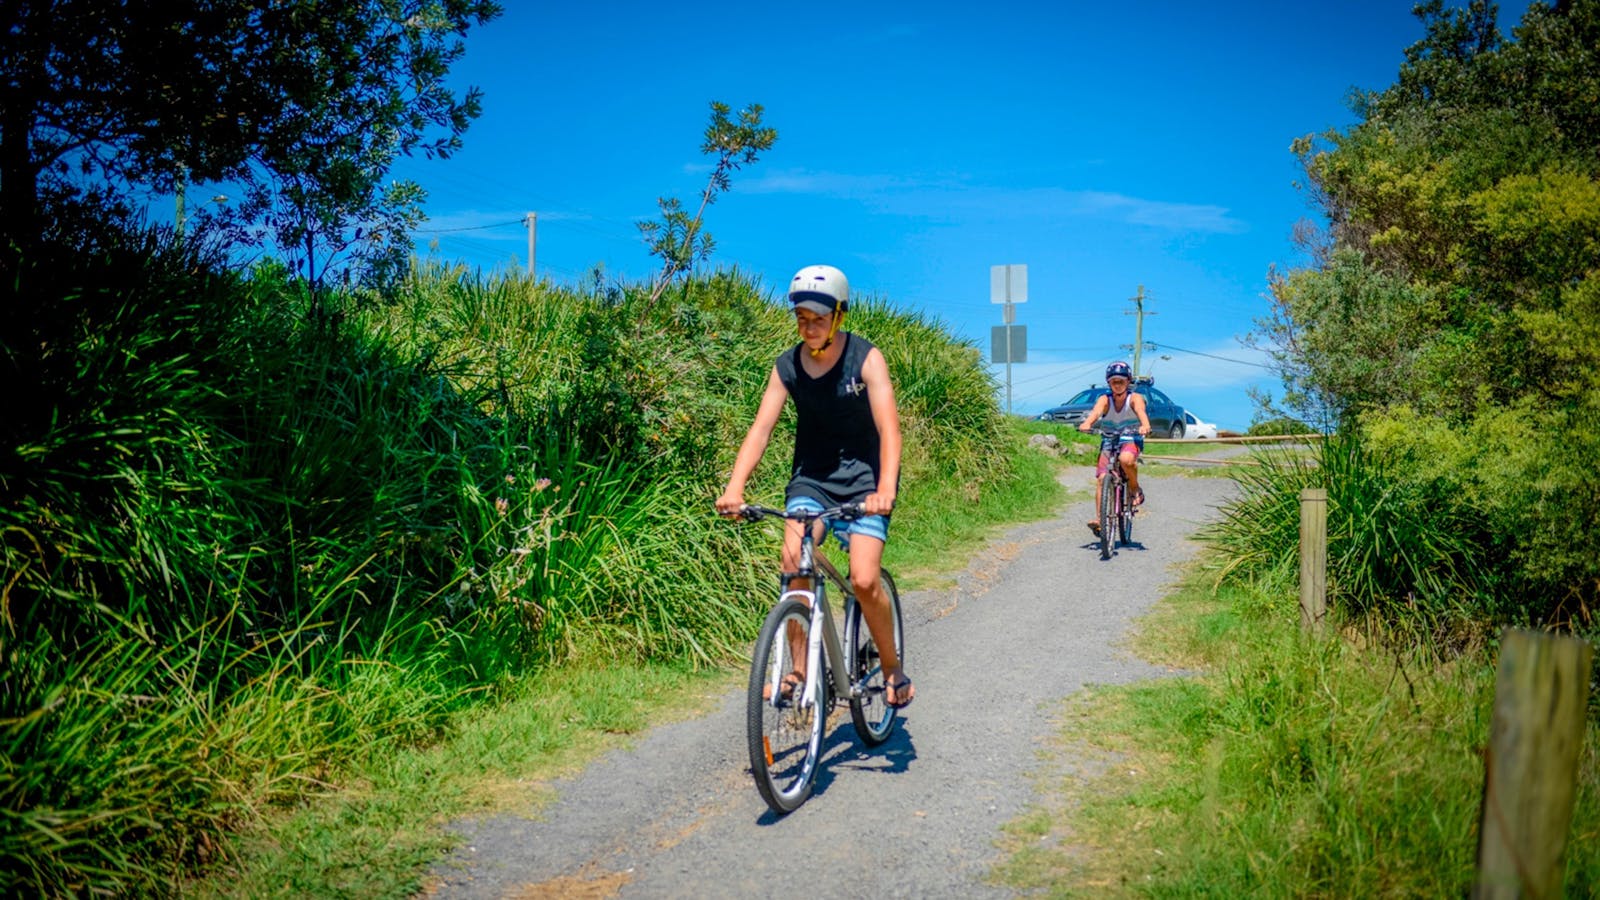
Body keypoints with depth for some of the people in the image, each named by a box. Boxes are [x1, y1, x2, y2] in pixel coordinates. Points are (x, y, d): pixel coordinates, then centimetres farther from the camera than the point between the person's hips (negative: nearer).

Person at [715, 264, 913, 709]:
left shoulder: (866, 359, -13)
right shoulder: (787, 366, -4)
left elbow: (888, 427, -23)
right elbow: (761, 427, -12)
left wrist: (886, 489, -39)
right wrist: (734, 488, -27)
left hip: (863, 476, -3)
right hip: (811, 476, 3)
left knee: (864, 580, -16)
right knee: (793, 562, -20)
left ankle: (893, 669, 8)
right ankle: (800, 670, -8)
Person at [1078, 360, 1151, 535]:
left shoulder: (1134, 398, -10)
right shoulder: (1105, 399, -8)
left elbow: (1141, 411, -30)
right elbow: (1096, 412, -27)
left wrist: (1145, 426, -53)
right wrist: (1086, 424, -50)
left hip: (1131, 439, -2)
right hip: (1109, 440, 2)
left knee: (1126, 459, -36)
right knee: (1101, 479, -14)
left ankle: (1136, 491, -10)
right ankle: (1100, 519, -10)